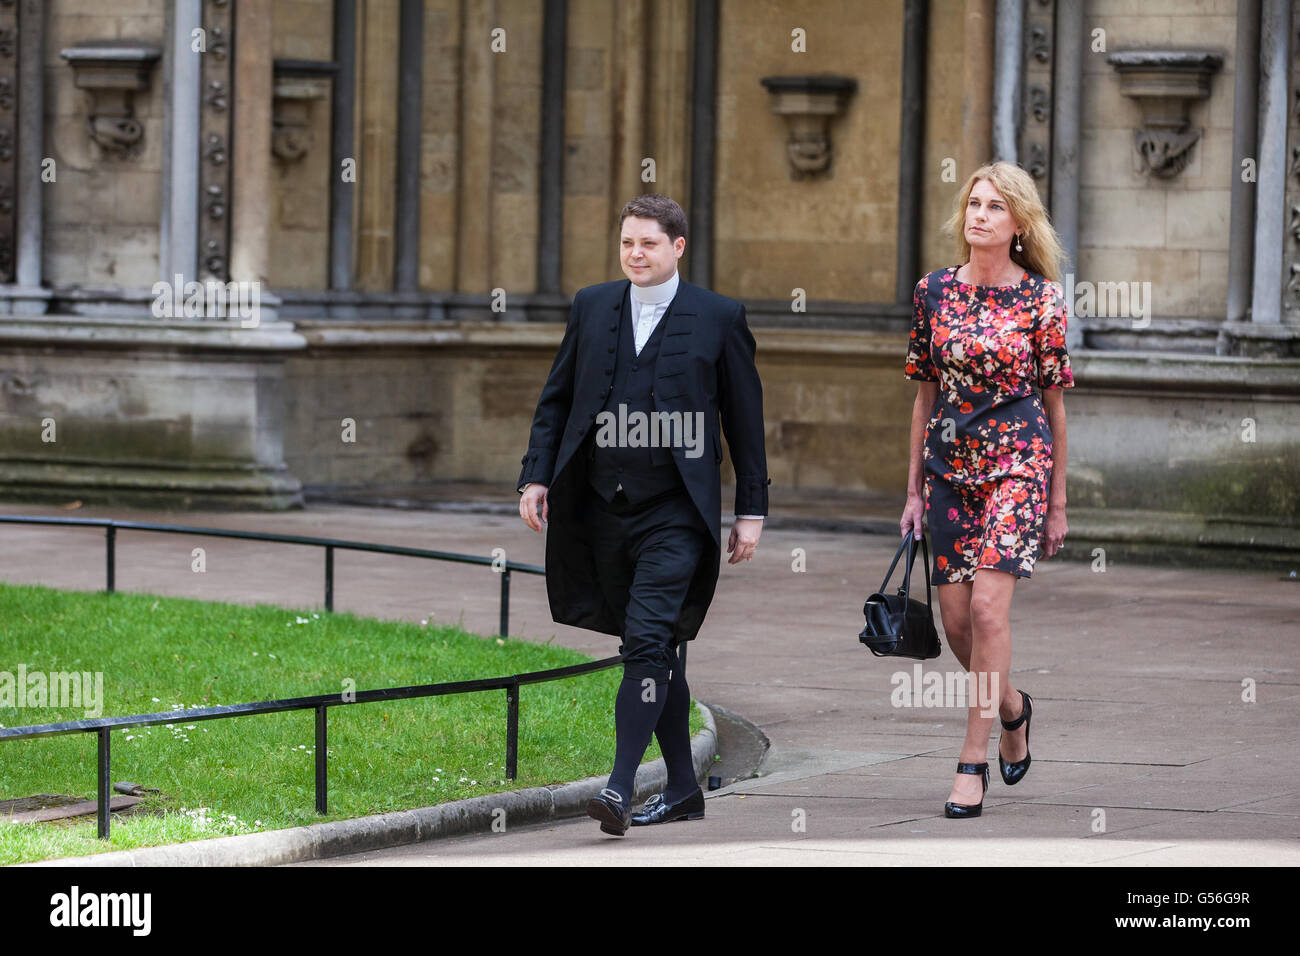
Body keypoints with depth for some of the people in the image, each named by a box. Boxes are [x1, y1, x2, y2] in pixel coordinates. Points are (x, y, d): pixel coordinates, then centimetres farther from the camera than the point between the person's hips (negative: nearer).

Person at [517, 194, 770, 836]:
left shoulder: (718, 317, 1)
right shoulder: (592, 307, 10)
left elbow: (745, 417, 4)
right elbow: (556, 398, 14)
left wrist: (752, 511, 2)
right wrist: (536, 475, 2)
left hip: (675, 515, -4)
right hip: (603, 511, 4)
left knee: (647, 642, -17)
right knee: (656, 650, 12)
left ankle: (620, 788, -21)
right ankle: (682, 788, 21)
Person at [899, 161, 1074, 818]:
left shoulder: (1041, 297, -3)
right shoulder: (935, 291, 5)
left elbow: (1054, 402, 2)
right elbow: (925, 394, 11)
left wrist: (1058, 502, 4)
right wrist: (914, 488, 10)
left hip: (1017, 460, -4)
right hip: (949, 462, 4)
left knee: (988, 604, -14)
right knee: (955, 615, 3)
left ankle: (973, 760, -8)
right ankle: (1012, 708, 33)